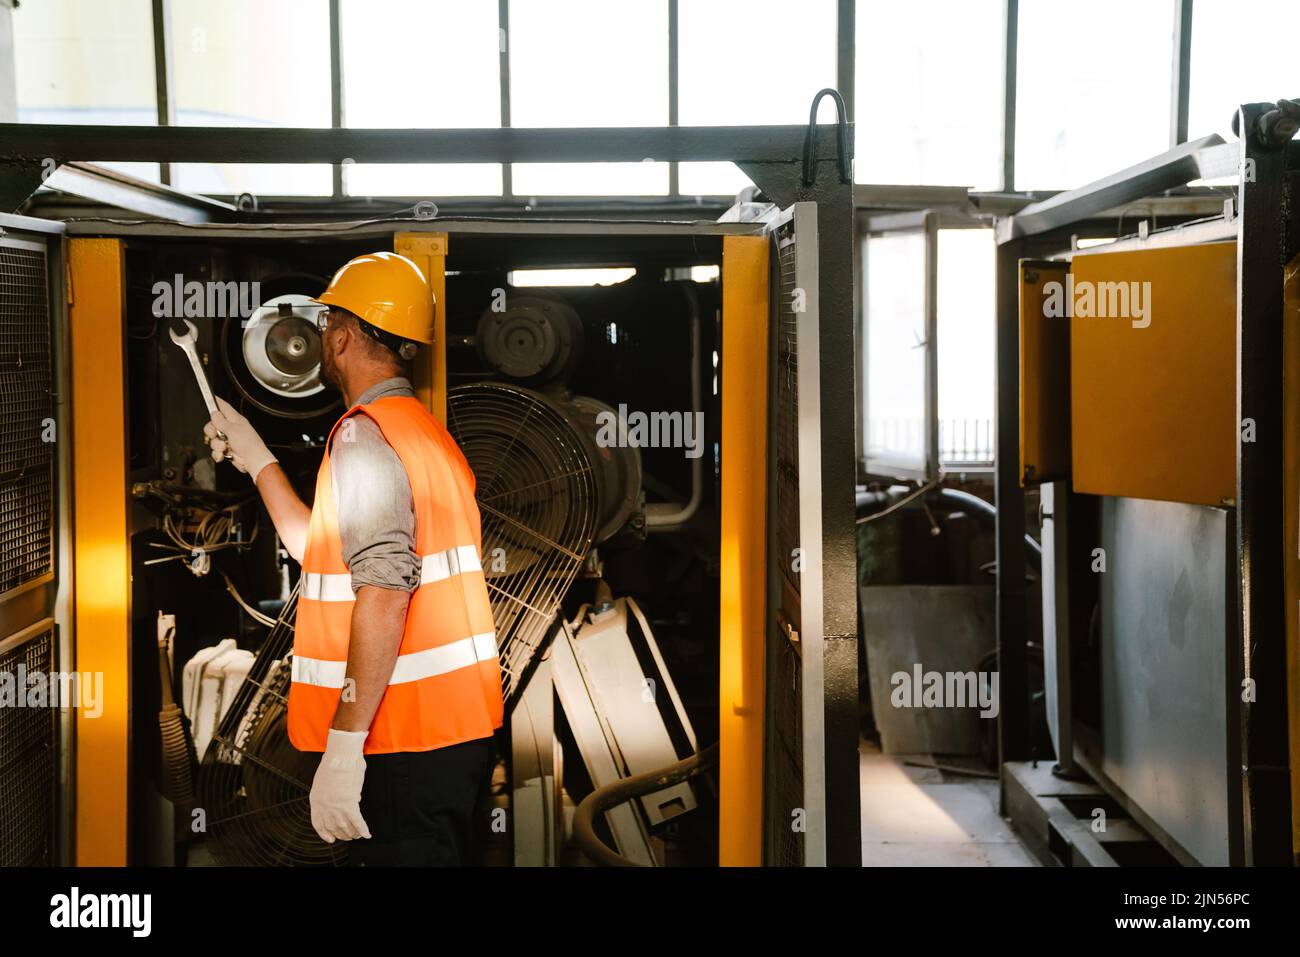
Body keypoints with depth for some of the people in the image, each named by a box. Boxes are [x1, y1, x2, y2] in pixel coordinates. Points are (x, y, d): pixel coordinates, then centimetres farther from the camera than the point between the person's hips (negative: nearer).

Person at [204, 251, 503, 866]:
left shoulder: (364, 435, -12)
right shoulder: (424, 430, 18)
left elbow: (382, 590, -24)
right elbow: (329, 554, 26)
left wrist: (344, 744, -25)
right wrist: (257, 460, 31)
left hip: (403, 745, -10)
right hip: (459, 729, 10)